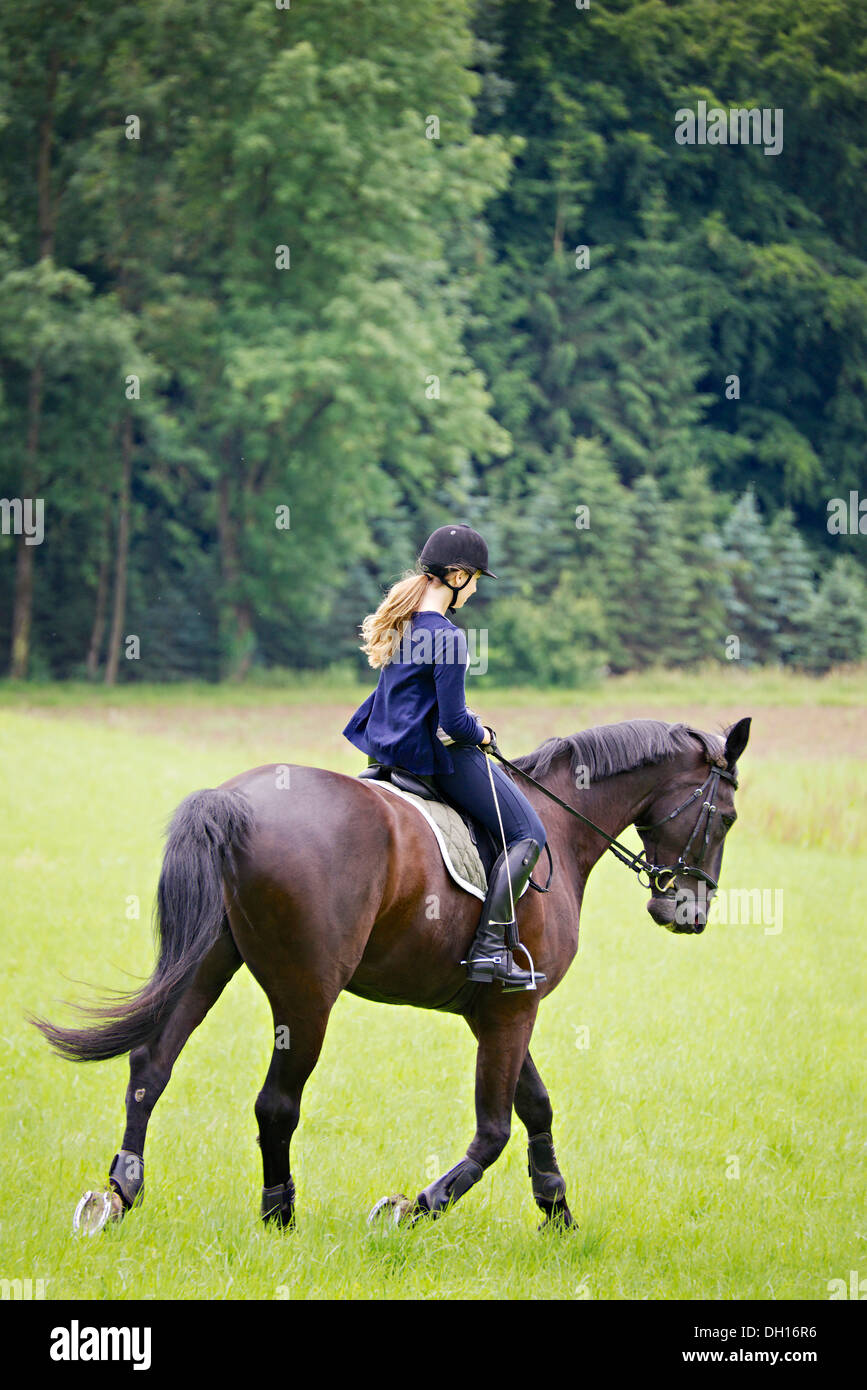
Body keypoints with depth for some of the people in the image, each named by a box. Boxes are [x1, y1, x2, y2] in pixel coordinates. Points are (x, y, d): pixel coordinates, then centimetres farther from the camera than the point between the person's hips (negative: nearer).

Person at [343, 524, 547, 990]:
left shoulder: (399, 619, 6)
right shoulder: (447, 635, -22)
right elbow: (453, 722, -23)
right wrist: (481, 735, -2)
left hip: (390, 743, 10)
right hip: (432, 751, -10)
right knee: (527, 835, -3)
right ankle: (488, 948, -13)